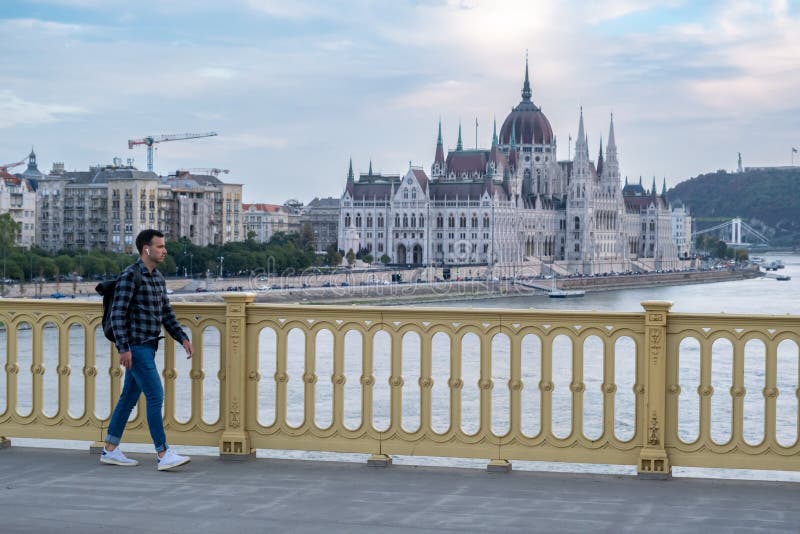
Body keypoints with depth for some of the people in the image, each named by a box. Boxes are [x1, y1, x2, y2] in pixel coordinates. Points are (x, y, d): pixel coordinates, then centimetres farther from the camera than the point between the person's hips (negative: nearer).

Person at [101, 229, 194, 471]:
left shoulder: (158, 278, 14)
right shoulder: (130, 275, -13)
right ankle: (164, 455, -10)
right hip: (135, 347, -9)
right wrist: (123, 348, -21)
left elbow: (167, 314, 19)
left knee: (129, 398, 12)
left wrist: (183, 338, 8)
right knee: (155, 396, -11)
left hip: (148, 347, 9)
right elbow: (117, 313, -16)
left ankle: (110, 450, 19)